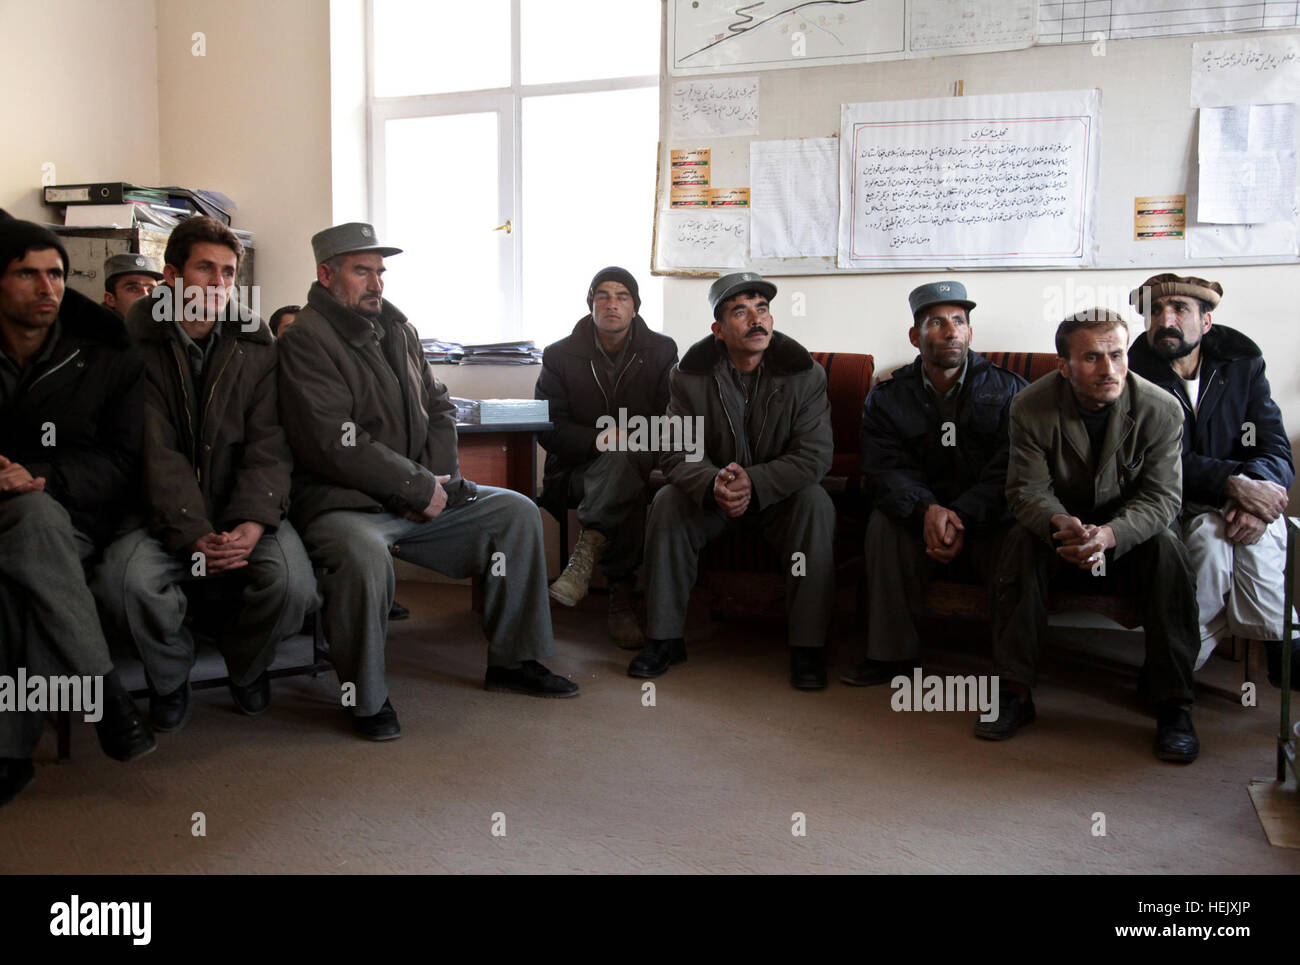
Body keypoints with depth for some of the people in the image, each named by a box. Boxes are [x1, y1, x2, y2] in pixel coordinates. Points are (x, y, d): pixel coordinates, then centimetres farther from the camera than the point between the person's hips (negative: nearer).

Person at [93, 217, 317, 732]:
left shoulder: (256, 346, 3)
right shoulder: (135, 344, -3)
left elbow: (267, 447, -5)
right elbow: (154, 452, -11)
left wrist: (253, 524, -22)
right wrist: (193, 535, -24)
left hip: (242, 510, 1)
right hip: (161, 513, -1)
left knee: (294, 584, -26)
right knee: (125, 580, -31)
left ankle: (246, 665, 11)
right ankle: (169, 677, 5)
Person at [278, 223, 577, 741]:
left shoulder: (399, 329, 14)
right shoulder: (307, 340, -11)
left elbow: (438, 407, 16)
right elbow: (336, 445, -20)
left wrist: (435, 480, -2)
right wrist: (420, 488, -15)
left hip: (419, 496, 8)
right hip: (341, 499, -8)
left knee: (517, 512, 0)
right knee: (363, 554, -39)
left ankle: (513, 660, 9)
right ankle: (366, 697, -15)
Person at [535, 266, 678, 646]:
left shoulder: (661, 351, 7)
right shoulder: (560, 355, 5)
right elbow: (547, 428, -2)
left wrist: (631, 438, -19)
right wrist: (595, 439, -22)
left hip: (642, 464, 1)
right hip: (579, 469, 0)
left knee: (623, 459, -38)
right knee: (628, 489, -36)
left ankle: (587, 552, -44)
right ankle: (620, 597, -38)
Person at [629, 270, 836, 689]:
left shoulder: (804, 373, -13)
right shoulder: (690, 375, -9)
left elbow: (815, 454, -19)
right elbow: (678, 454, -13)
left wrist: (754, 482, -34)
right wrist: (713, 485, -35)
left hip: (780, 492, -1)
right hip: (711, 493, 1)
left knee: (816, 504, -31)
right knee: (666, 502, -25)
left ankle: (808, 646, -23)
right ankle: (664, 638, -14)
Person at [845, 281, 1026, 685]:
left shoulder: (1007, 389, -1)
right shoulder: (888, 398, 3)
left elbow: (1009, 470, -12)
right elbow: (885, 470, -9)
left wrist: (964, 518, -27)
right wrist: (926, 509, -30)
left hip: (990, 519, -1)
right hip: (923, 514, 2)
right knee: (883, 522, -26)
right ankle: (892, 652, -17)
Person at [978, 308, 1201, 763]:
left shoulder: (1161, 409, -16)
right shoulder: (1031, 407, -16)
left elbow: (1161, 497, -18)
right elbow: (1027, 489, -16)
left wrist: (1111, 534, -38)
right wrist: (1060, 524, -40)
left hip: (1130, 532, 0)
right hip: (1060, 525, 0)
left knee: (1167, 547, -30)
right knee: (1022, 541, -29)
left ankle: (1174, 704, -20)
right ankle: (1014, 694, -23)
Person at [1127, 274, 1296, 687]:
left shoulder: (1243, 364, 6)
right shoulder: (1136, 373, -2)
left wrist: (1255, 490, -26)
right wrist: (1232, 483, -29)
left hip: (1240, 498, 2)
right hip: (1178, 509, -2)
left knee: (1259, 533, -32)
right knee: (1210, 535, -33)